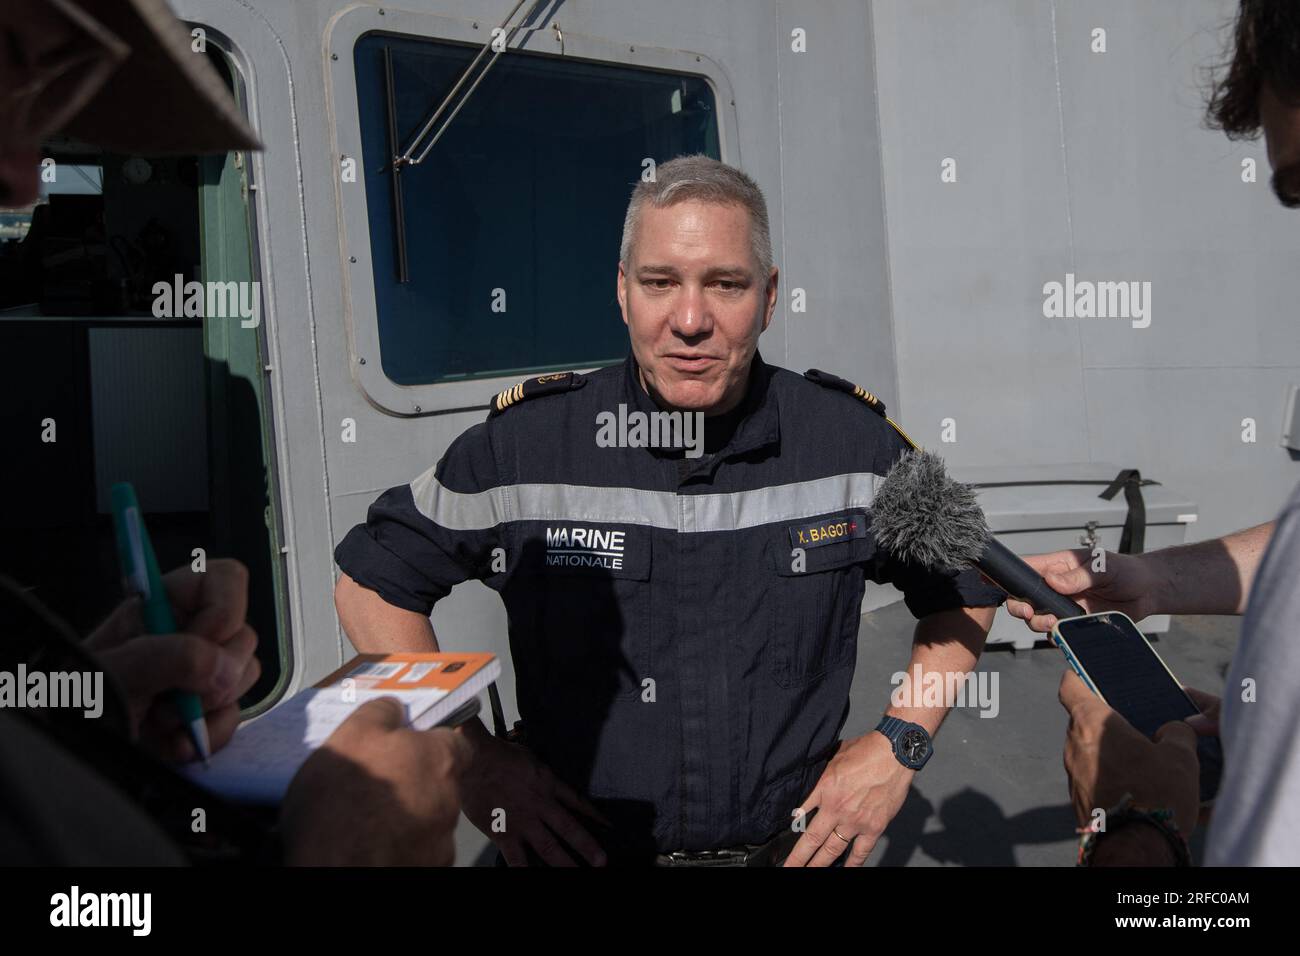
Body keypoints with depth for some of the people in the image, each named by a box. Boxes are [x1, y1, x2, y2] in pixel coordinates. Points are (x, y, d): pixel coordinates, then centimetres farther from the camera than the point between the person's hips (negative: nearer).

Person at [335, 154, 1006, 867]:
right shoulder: (523, 443, -15)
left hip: (796, 844, 1)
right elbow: (372, 577, -4)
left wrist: (899, 743, -6)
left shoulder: (853, 438, -11)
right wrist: (466, 756, -10)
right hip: (583, 846, 0)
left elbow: (963, 585, 4)